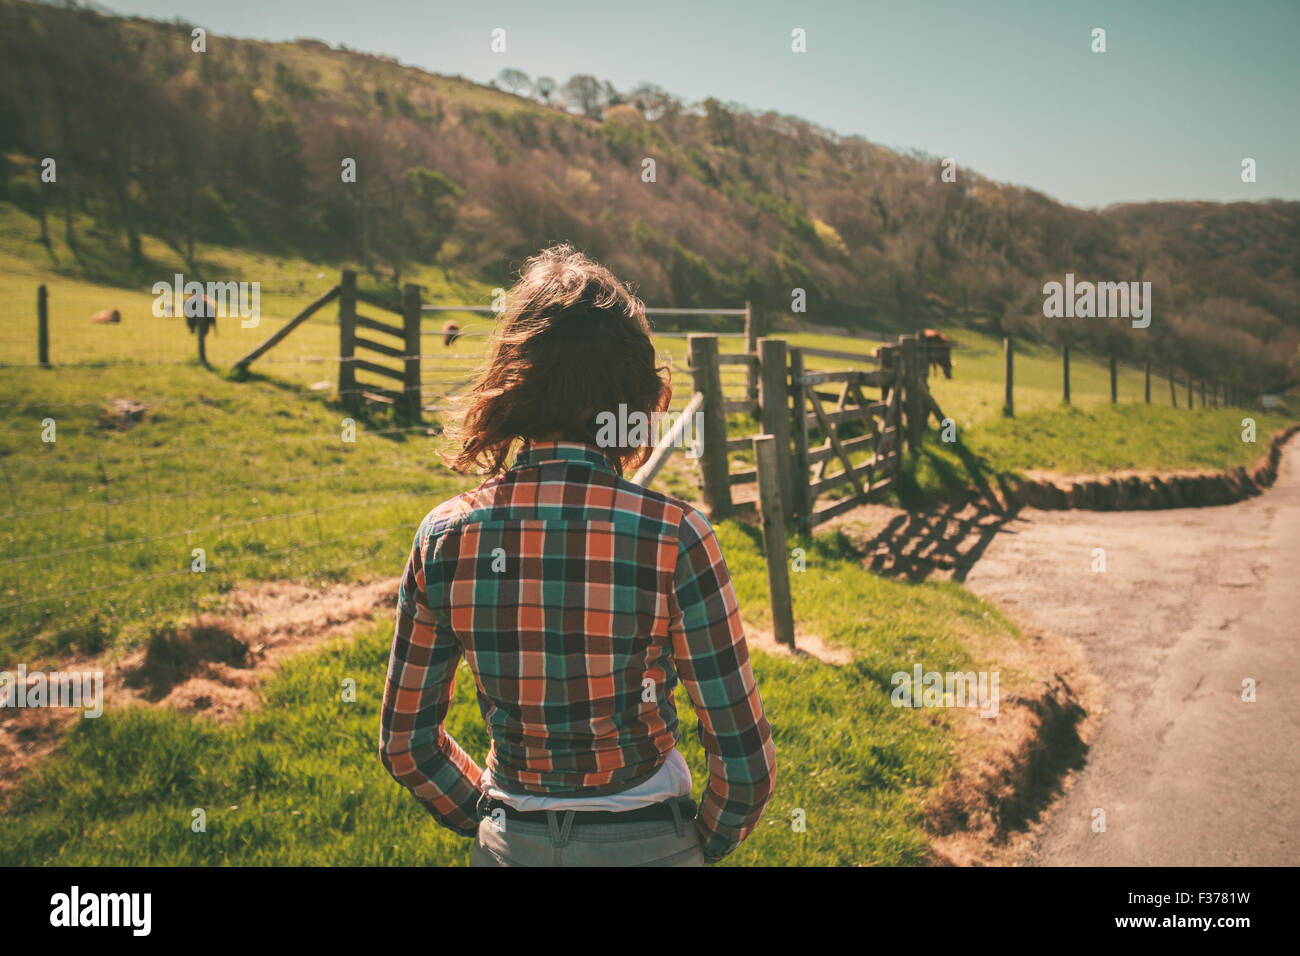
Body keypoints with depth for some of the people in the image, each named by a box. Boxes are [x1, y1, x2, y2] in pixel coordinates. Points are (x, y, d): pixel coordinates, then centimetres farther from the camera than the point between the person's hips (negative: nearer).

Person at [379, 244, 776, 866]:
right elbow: (745, 757, -15)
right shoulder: (673, 539, -20)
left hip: (507, 845, 2)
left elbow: (405, 742, -1)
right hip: (644, 845, -2)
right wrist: (708, 843, 4)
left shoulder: (445, 536, -11)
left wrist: (492, 821, 13)